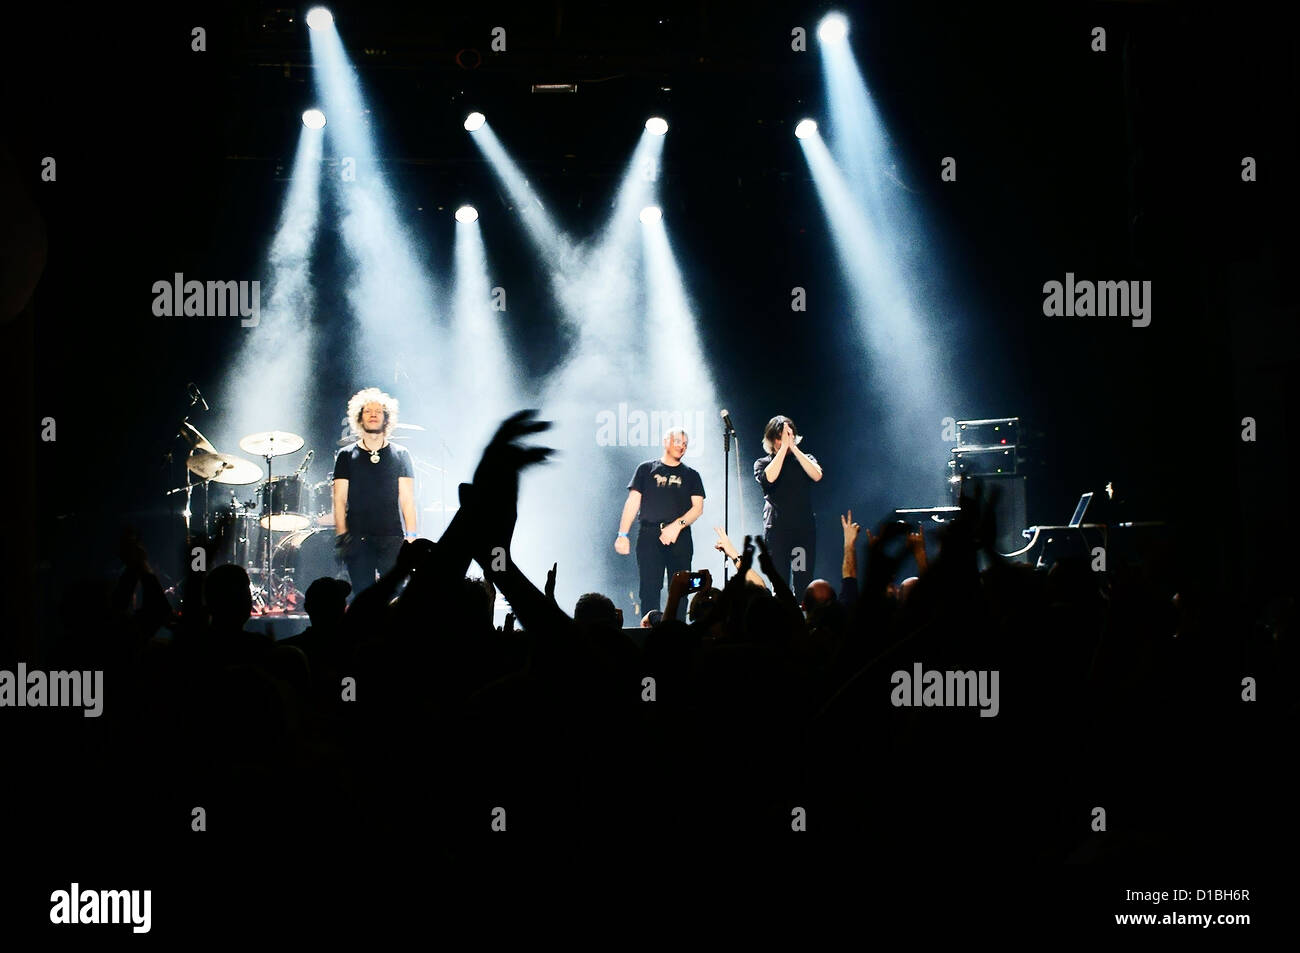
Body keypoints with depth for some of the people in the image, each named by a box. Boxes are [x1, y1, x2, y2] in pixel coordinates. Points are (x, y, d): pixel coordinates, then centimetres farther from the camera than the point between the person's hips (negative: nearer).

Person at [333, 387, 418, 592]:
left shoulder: (400, 455, 10)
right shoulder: (346, 456, 10)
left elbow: (407, 498, 6)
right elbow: (340, 499, 7)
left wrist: (411, 535, -3)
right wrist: (341, 534, -4)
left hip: (392, 537, 0)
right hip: (358, 538, 1)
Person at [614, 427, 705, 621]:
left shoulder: (691, 475, 15)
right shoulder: (646, 469, 13)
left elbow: (698, 507, 4)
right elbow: (633, 502, 7)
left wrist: (678, 525, -14)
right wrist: (623, 534, -4)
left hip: (680, 538, 1)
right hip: (649, 536, -1)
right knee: (649, 589, -7)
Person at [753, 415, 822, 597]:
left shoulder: (805, 459, 13)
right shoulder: (762, 464, 9)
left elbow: (816, 475, -9)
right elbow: (769, 477, -14)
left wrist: (793, 447, -11)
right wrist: (784, 447, -13)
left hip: (804, 529, 1)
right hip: (777, 529, -1)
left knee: (803, 584, -2)